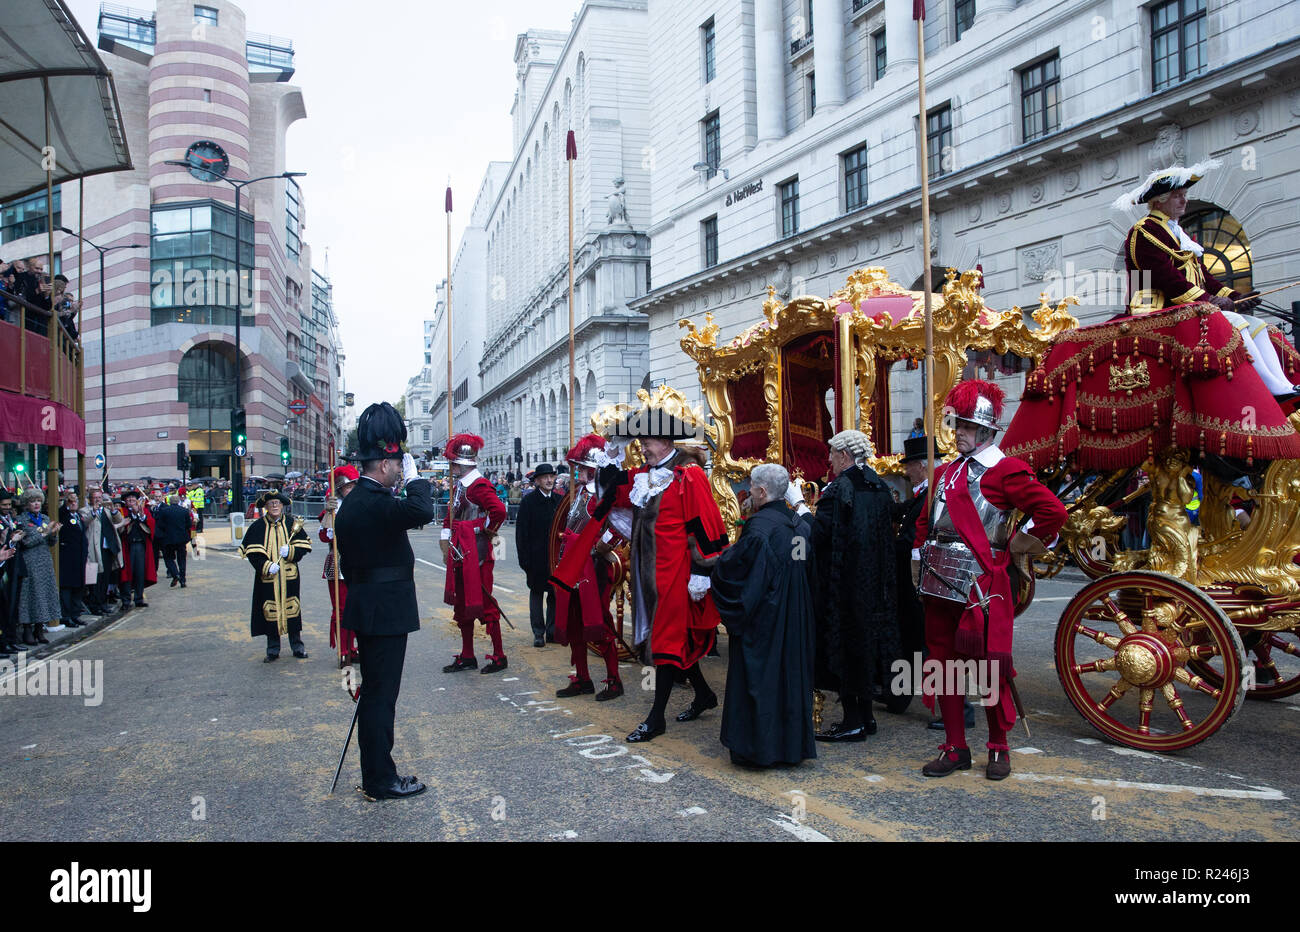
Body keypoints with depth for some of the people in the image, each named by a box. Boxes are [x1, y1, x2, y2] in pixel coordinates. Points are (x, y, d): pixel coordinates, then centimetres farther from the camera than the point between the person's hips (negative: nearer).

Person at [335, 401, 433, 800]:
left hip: (366, 608, 10)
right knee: (381, 695, -1)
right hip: (386, 613, -10)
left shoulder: (350, 502, 12)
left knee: (375, 692, 17)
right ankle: (381, 780, 9)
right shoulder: (375, 503, -20)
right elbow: (422, 511, -36)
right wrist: (414, 476, -19)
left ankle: (375, 774, 28)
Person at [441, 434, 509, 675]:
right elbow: (451, 515, 25)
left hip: (476, 554, -9)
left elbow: (499, 510, -30)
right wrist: (446, 542, 16)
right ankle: (467, 657, 24)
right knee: (462, 605, 14)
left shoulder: (479, 485, -15)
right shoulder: (458, 486, 14)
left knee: (484, 604, -3)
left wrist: (487, 531, -14)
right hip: (460, 554, 10)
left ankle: (499, 657, 7)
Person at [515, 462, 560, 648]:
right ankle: (538, 634, 13)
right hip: (536, 557, -3)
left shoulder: (559, 500, 6)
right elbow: (521, 532, -5)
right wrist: (524, 558, -10)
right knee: (536, 593, 6)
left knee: (556, 594, 6)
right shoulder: (528, 501, -4)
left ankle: (552, 632, 16)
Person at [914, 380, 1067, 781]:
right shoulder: (945, 472, 16)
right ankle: (954, 748, 21)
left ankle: (999, 748, 20)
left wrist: (1018, 544, -6)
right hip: (938, 582, 7)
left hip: (980, 583, -7)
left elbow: (1052, 511, -15)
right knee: (944, 665, 10)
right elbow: (926, 519, 26)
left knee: (990, 666, 3)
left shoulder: (1005, 471, -7)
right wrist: (919, 560, 20)